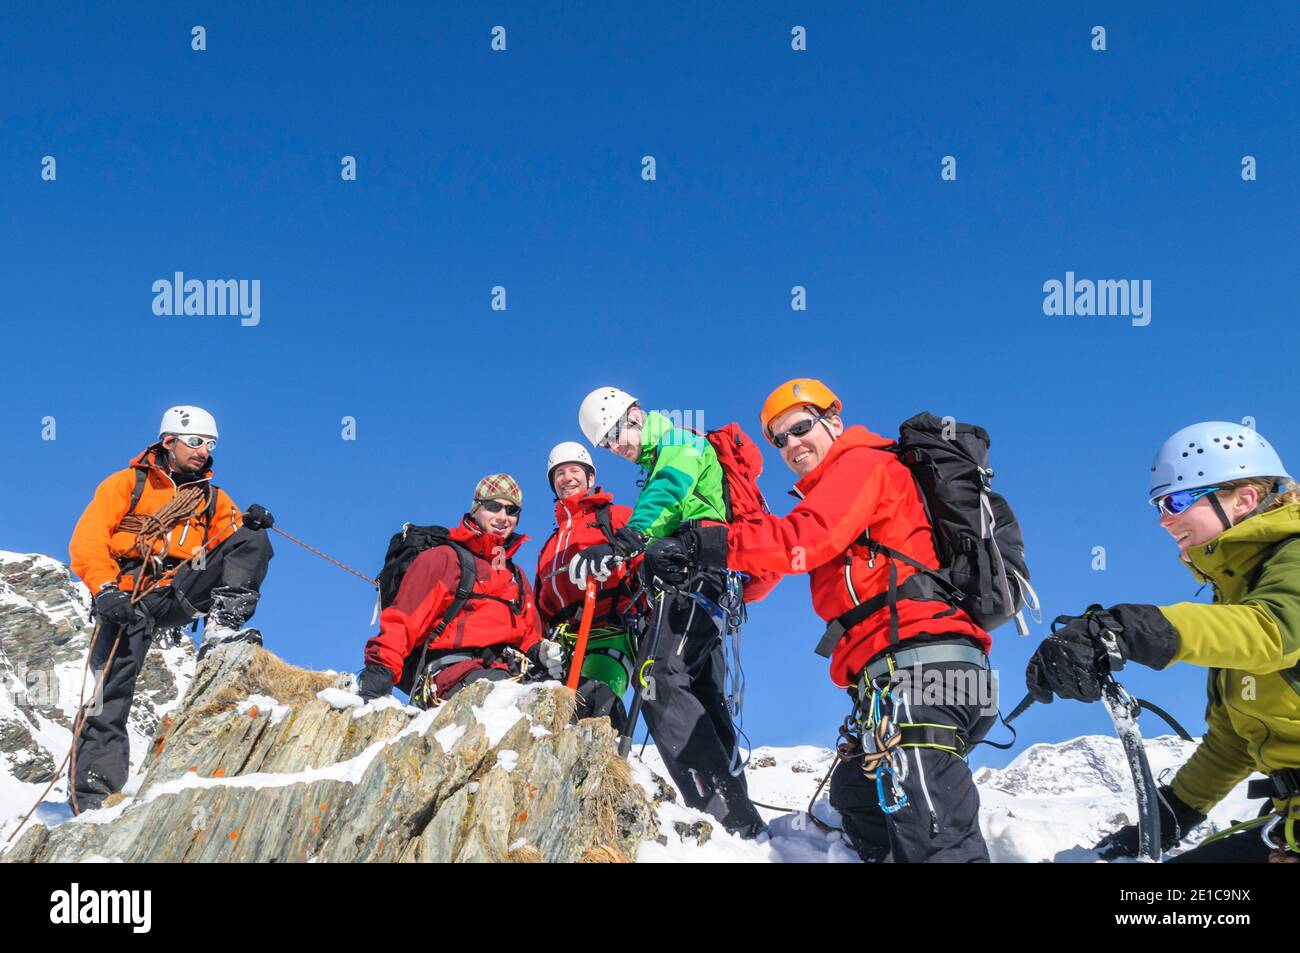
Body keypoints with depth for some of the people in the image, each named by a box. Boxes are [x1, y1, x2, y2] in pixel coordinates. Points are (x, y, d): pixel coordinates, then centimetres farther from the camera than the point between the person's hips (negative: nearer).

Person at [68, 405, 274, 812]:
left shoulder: (212, 497, 21)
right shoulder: (127, 484, 9)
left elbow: (231, 542, 10)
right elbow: (88, 538, -2)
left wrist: (246, 523, -13)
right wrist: (105, 589, -19)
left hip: (180, 593, 3)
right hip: (129, 595, -3)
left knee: (253, 541, -12)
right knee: (112, 691, -16)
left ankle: (220, 629, -25)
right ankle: (93, 790, -14)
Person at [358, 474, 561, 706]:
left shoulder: (517, 576, 31)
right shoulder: (441, 558, 10)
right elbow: (401, 622, 3)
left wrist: (539, 652, 10)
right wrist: (378, 676, -8)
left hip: (508, 671, 6)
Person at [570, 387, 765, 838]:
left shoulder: (678, 442, 0)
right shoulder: (659, 463, 29)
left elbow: (667, 493, -21)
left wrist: (625, 542, -36)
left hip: (694, 573, -11)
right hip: (701, 584, 11)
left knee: (661, 682, -21)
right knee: (703, 699, 11)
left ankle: (721, 812, -27)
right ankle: (742, 820, 16)